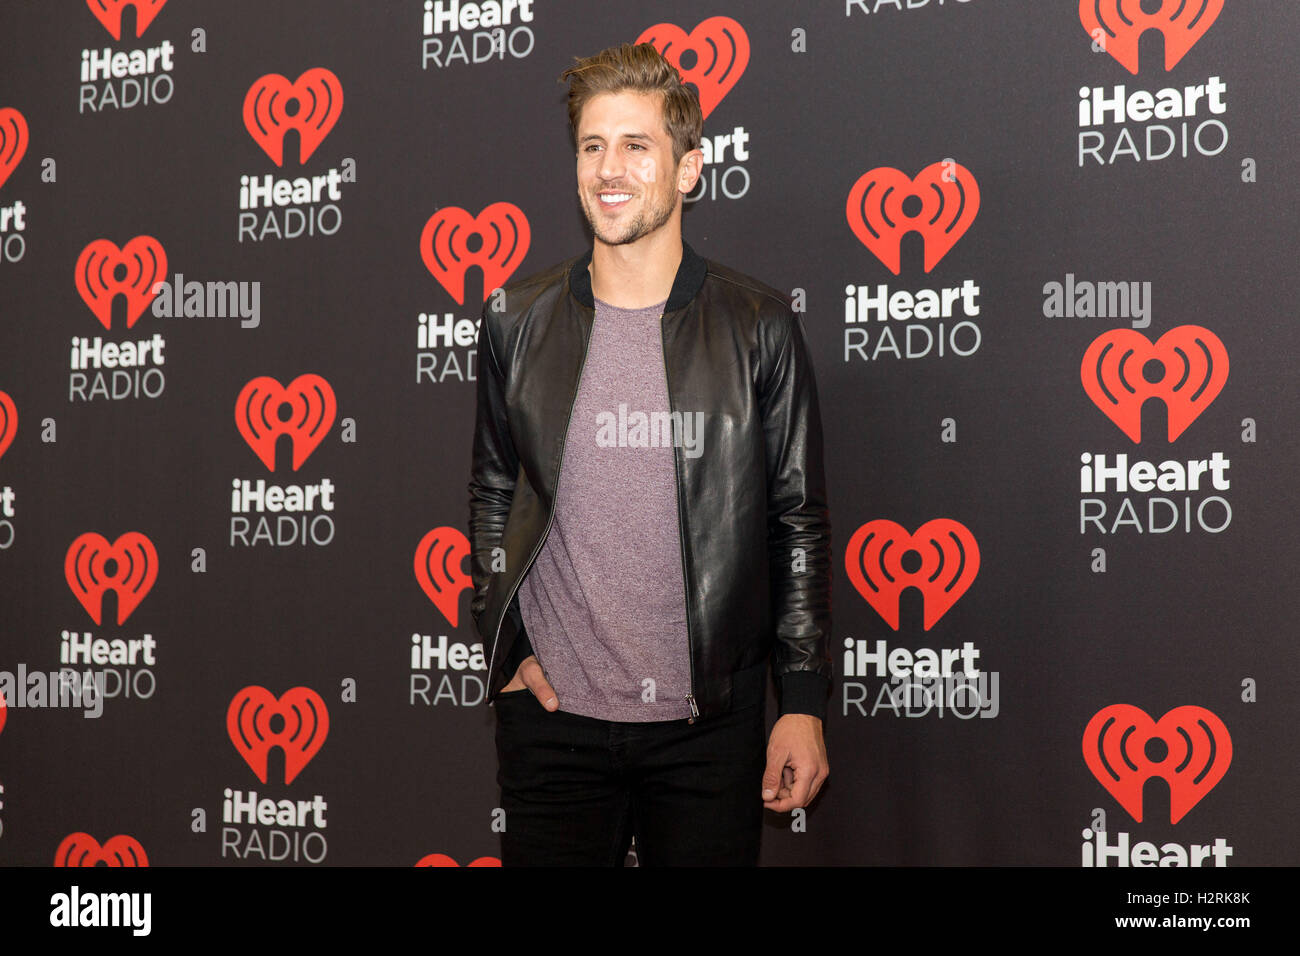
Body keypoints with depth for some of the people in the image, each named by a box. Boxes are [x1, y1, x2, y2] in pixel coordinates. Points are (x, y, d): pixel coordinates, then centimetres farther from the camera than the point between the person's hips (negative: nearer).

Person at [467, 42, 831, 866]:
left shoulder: (760, 327, -1)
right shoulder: (519, 323, 4)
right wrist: (504, 648, 4)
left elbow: (801, 520, 1)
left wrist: (806, 704, -1)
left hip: (708, 722, -1)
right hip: (552, 714, 1)